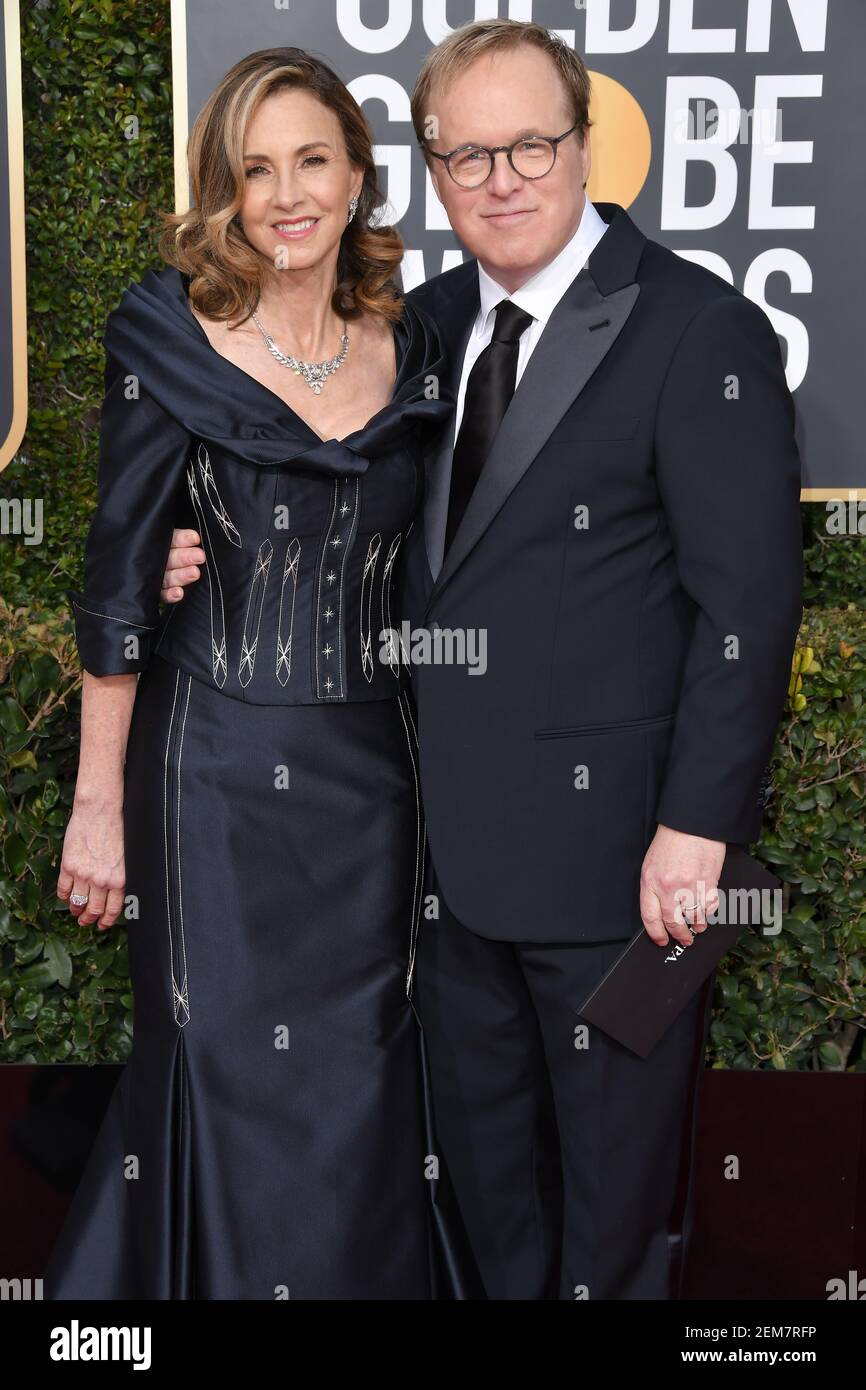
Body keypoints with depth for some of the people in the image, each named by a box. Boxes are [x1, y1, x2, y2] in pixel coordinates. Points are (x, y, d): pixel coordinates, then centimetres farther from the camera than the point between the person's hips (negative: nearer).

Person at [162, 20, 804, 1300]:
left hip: (608, 840, -6)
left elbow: (748, 601, -15)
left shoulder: (699, 331, -12)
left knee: (616, 1159, 14)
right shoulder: (427, 323, 8)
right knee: (480, 1141, 23)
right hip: (449, 832, 6)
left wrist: (697, 827, -17)